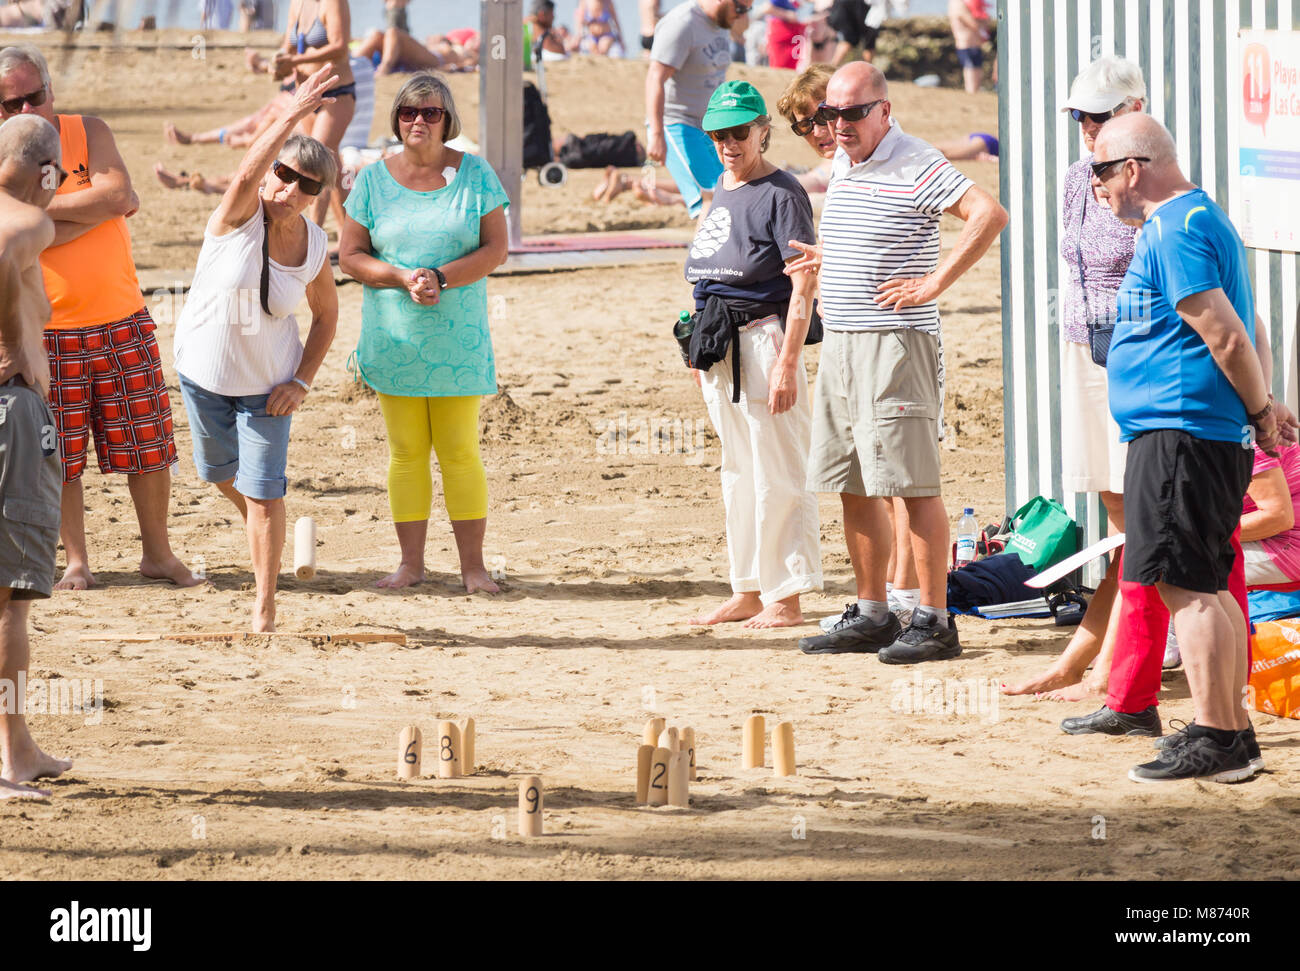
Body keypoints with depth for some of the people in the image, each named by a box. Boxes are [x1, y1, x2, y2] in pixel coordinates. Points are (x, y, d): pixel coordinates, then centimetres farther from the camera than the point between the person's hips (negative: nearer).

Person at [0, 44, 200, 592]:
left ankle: (158, 554, 17)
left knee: (149, 444, 5)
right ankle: (76, 562, 15)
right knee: (60, 455, 2)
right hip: (46, 335, -2)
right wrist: (95, 206, -17)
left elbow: (122, 198, -15)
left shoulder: (88, 133, 1)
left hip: (121, 320, 2)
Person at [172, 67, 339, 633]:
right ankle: (259, 521, 53)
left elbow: (326, 314, 4)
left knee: (263, 494, -6)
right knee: (220, 474, 20)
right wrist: (292, 116, -59)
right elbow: (247, 175, -46)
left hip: (267, 382, 0)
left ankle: (265, 609, 7)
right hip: (203, 368, 0)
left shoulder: (315, 247, -13)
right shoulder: (239, 217, -22)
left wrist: (302, 381, -6)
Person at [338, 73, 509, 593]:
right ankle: (410, 561, 10)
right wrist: (402, 278, -14)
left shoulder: (475, 175, 1)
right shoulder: (374, 179, 3)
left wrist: (440, 278, -17)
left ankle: (473, 564, 3)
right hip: (394, 336, 1)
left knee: (459, 450, -1)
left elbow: (495, 249, -3)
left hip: (458, 338, -1)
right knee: (406, 452, 4)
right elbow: (349, 255, 2)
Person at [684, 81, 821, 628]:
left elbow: (804, 284, -17)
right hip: (719, 346, 9)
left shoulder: (781, 194, -12)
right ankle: (748, 591, 23)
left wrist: (787, 363, -23)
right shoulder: (722, 189, 15)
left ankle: (786, 598, -2)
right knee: (737, 475, 15)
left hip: (763, 336, -9)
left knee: (776, 475, -5)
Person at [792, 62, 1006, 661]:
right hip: (840, 343, 9)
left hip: (897, 342, -9)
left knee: (912, 485, -8)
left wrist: (934, 284, -20)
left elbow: (989, 214, -23)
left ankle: (934, 622, -6)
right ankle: (871, 616, 17)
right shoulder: (845, 171, 16)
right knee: (852, 486, 10)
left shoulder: (916, 167, -12)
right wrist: (828, 260, 15)